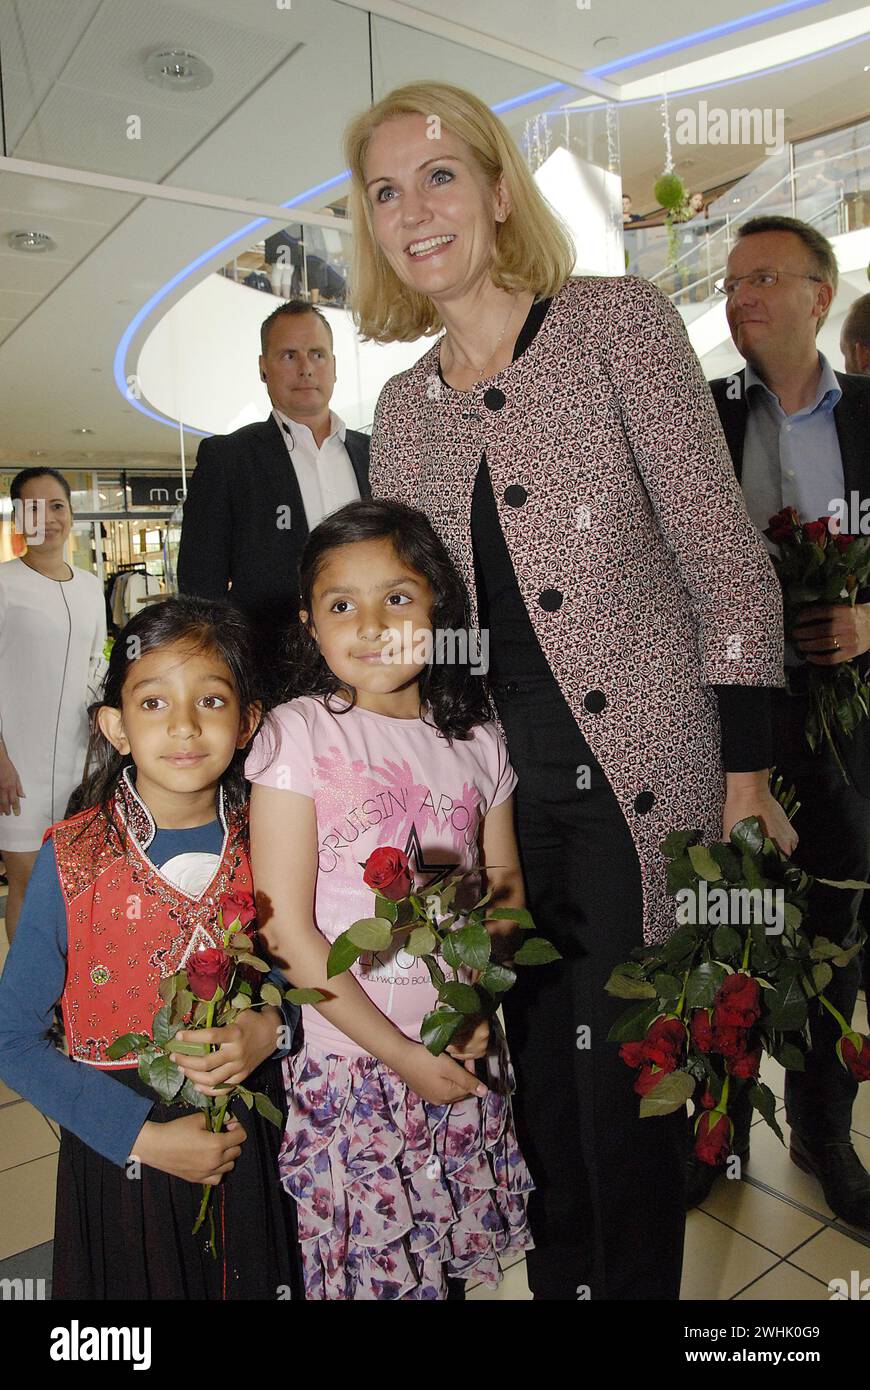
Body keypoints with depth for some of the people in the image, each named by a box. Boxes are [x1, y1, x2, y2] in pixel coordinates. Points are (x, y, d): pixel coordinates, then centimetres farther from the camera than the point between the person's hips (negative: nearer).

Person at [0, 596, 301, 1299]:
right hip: (120, 1156, -1)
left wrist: (270, 1026, -18)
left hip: (252, 1145, 2)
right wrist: (143, 1136, -17)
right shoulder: (73, 859, -17)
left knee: (255, 1281, 22)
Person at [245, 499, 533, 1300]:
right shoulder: (298, 734, -12)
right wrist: (402, 1053, -13)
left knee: (455, 1255, 18)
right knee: (367, 1259, 10)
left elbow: (507, 891, 8)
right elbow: (287, 928, -14)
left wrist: (476, 1008, -9)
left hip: (463, 1056, 4)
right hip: (348, 1057, -3)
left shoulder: (475, 742, 1)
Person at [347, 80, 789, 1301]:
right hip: (495, 787, 5)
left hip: (635, 775, -4)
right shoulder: (402, 405, 11)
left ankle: (639, 1286, 32)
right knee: (535, 1074, 15)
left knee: (624, 1078, 4)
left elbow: (726, 560, -7)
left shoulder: (618, 321, -3)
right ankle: (560, 1277, 40)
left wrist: (746, 774, -11)